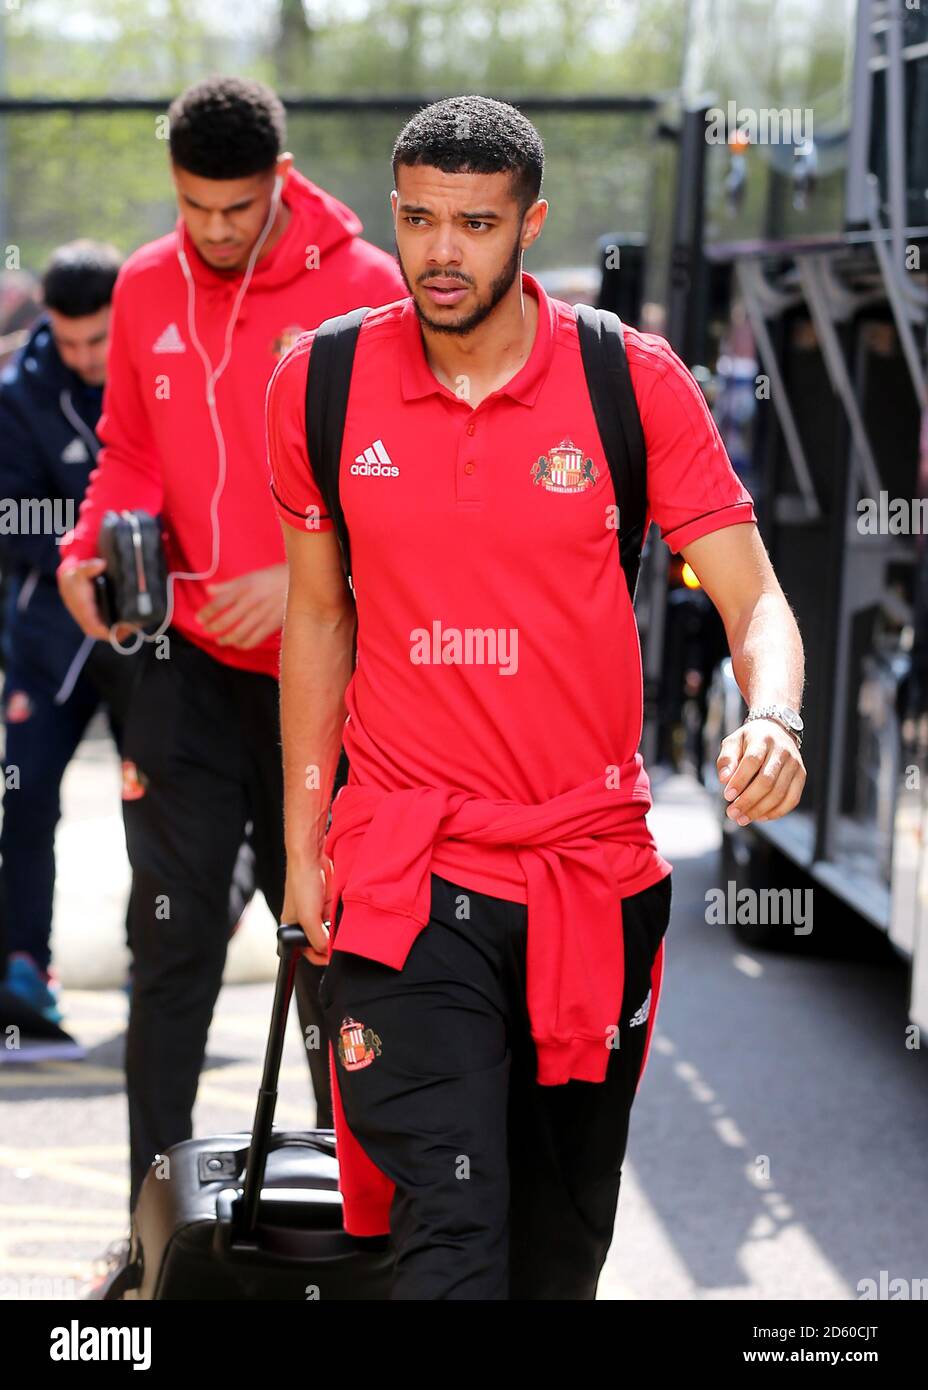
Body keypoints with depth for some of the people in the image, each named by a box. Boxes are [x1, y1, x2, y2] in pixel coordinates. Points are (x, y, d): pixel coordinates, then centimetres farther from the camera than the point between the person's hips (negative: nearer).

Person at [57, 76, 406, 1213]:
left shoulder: (366, 289, -8)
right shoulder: (145, 289, 4)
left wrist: (303, 574, -20)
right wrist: (94, 546, -6)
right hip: (188, 658, 3)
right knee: (173, 938, 0)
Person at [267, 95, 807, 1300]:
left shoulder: (634, 381, -5)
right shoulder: (322, 384, -1)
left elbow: (754, 599, -6)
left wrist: (771, 722, -28)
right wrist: (303, 842, 9)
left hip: (596, 867, 1)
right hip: (406, 871, -1)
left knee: (564, 1233, 13)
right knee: (450, 1226, -15)